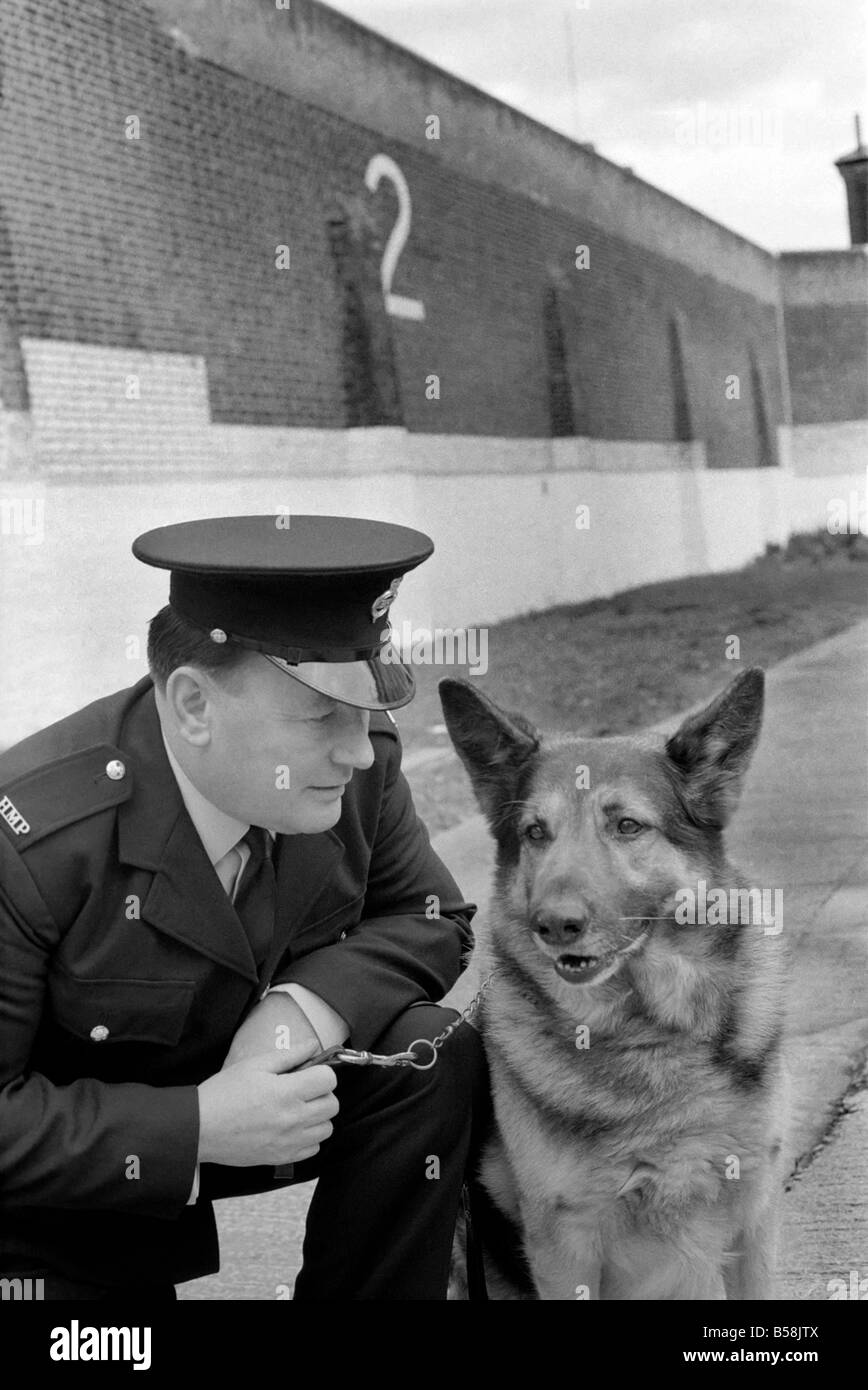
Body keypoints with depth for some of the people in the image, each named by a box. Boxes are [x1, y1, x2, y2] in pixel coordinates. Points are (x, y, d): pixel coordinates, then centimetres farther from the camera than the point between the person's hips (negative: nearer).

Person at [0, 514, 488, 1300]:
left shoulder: (359, 763, -17)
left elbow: (429, 918, -3)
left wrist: (316, 1002, -24)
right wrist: (196, 1129, -34)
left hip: (255, 1080, 5)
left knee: (434, 1057, -18)